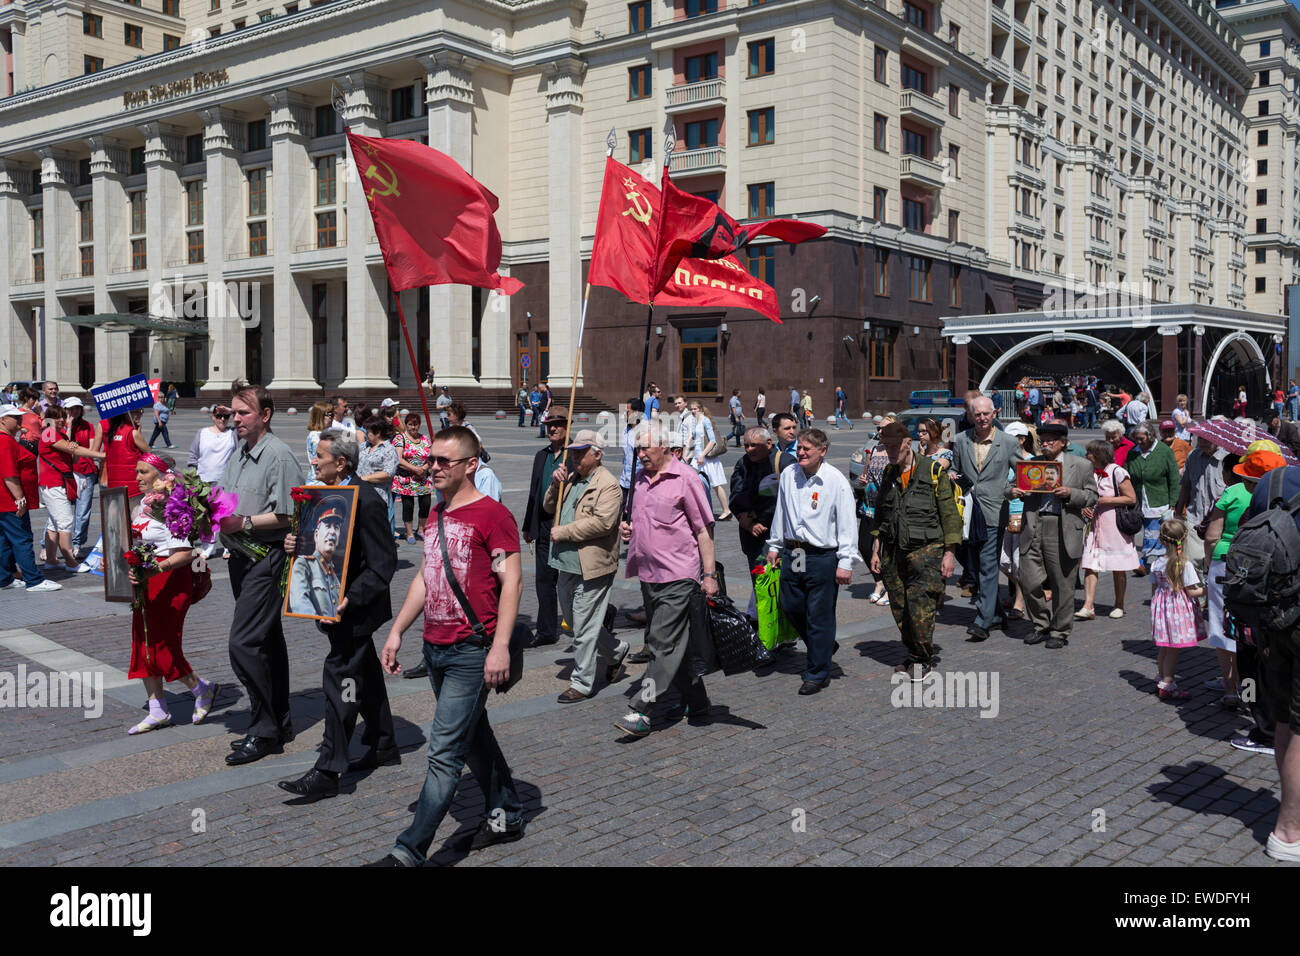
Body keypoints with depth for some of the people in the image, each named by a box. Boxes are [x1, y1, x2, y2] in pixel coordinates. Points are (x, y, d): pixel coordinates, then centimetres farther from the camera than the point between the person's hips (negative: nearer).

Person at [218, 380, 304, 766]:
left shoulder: (278, 456, -15)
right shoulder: (238, 454, 15)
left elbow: (286, 516, -20)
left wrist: (243, 523, -21)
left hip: (267, 559, -10)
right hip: (242, 557, 10)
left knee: (244, 643, -12)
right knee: (267, 640, 15)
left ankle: (263, 731, -3)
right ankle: (279, 724, 25)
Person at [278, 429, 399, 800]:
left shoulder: (366, 501, -20)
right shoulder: (330, 494, 9)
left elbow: (383, 564, -21)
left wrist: (350, 599, -28)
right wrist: (299, 544, 0)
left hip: (354, 608, -10)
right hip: (338, 605, 10)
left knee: (340, 680, -6)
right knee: (365, 676, 19)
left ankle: (327, 772, -1)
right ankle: (383, 746, 34)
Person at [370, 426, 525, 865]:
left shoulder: (492, 514, -11)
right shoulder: (437, 515, 14)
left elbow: (511, 580, -16)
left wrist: (500, 646, -22)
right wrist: (397, 631, 15)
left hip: (471, 651, -9)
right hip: (434, 648, 9)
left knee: (444, 753, -6)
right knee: (474, 739, 18)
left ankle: (409, 851, -2)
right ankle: (506, 817, 32)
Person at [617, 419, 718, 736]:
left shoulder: (684, 478, -8)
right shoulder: (639, 478, 12)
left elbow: (703, 529, -7)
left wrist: (709, 574, -10)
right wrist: (627, 528, 4)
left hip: (679, 575, -8)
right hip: (648, 574, 8)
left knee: (663, 643, -10)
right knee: (669, 643, 13)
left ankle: (641, 712, -11)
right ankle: (695, 702, 26)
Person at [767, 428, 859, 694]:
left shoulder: (836, 480, -10)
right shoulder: (788, 475, 6)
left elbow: (847, 523, -9)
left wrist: (846, 562, -12)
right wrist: (775, 546, 21)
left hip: (822, 556, -6)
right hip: (792, 552, 6)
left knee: (819, 616, 0)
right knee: (791, 606, 12)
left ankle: (817, 673, 14)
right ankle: (823, 649, 38)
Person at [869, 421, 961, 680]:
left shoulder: (934, 472, -4)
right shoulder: (889, 475, 12)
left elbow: (950, 515, -4)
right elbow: (879, 516, 21)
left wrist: (950, 552, -8)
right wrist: (876, 549, 16)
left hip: (926, 550, -5)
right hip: (894, 552, 5)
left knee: (920, 608, -11)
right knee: (900, 610, 5)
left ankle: (923, 660, 4)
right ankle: (912, 655, 21)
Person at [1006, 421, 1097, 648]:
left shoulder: (1080, 465, 6)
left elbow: (1092, 497, 5)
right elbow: (1010, 484, 20)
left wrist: (1070, 494, -13)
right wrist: (1012, 491, -4)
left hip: (1063, 531, -2)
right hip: (1033, 528, 3)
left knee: (1062, 585, 3)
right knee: (1029, 581, 0)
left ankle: (1060, 632, 18)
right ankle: (1041, 625, 21)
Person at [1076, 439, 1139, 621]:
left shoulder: (1117, 472, -9)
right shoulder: (1090, 473, 10)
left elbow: (1132, 498, -10)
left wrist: (1104, 500, -15)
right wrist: (1085, 508, 3)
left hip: (1114, 526, -5)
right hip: (1095, 525, 5)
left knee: (1118, 569, 6)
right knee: (1090, 566, -5)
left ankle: (1119, 606, 19)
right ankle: (1088, 607, -8)